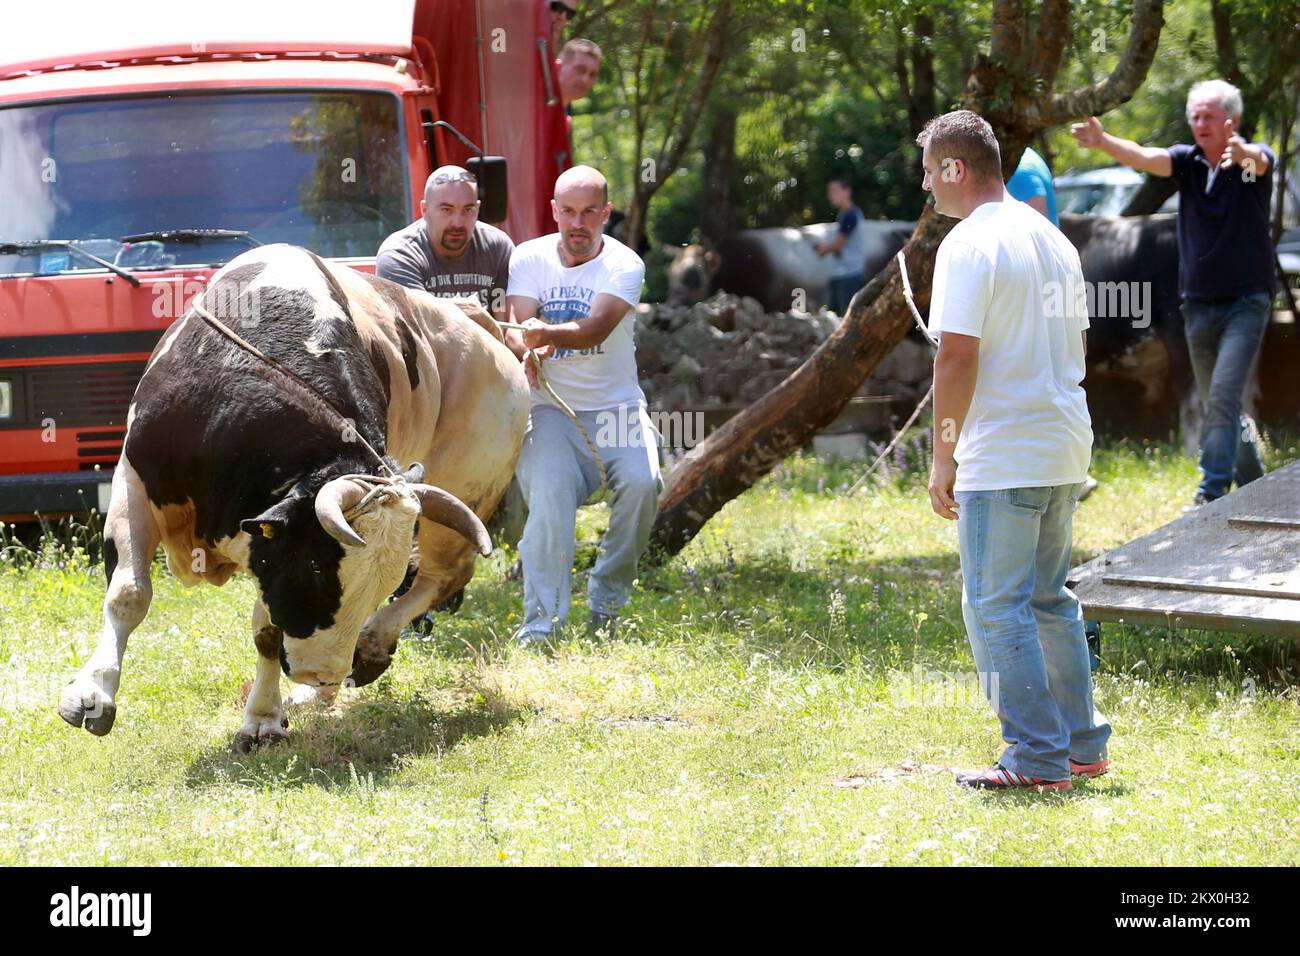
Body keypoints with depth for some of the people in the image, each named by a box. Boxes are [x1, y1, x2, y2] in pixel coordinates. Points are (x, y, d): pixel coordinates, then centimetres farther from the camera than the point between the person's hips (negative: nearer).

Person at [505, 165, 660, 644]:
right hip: (551, 408, 0)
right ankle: (540, 623, -23)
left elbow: (594, 330, -21)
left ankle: (607, 600, -4)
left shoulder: (624, 266, -5)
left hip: (616, 405, 0)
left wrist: (547, 333, -42)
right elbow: (516, 330, -9)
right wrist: (526, 351, -34)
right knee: (549, 494, -26)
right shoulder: (528, 259, 2)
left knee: (641, 482, -25)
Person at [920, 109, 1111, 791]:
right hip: (1064, 452, 9)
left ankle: (1037, 759, -4)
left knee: (996, 607, -3)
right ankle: (1083, 746, 20)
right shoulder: (1052, 239, 14)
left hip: (1001, 457, -9)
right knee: (1049, 601, 18)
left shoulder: (969, 244, -13)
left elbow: (957, 357, -18)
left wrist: (942, 457, -12)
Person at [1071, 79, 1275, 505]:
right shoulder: (1187, 161, 2)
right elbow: (1146, 158, -16)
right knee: (1216, 404, 13)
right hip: (1198, 304, 5)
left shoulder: (1252, 160, -8)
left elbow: (1261, 161, -33)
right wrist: (1103, 142, -37)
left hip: (1246, 302, -5)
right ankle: (1252, 482, 31)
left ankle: (1212, 492, -21)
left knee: (1223, 397, -18)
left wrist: (1243, 152, -58)